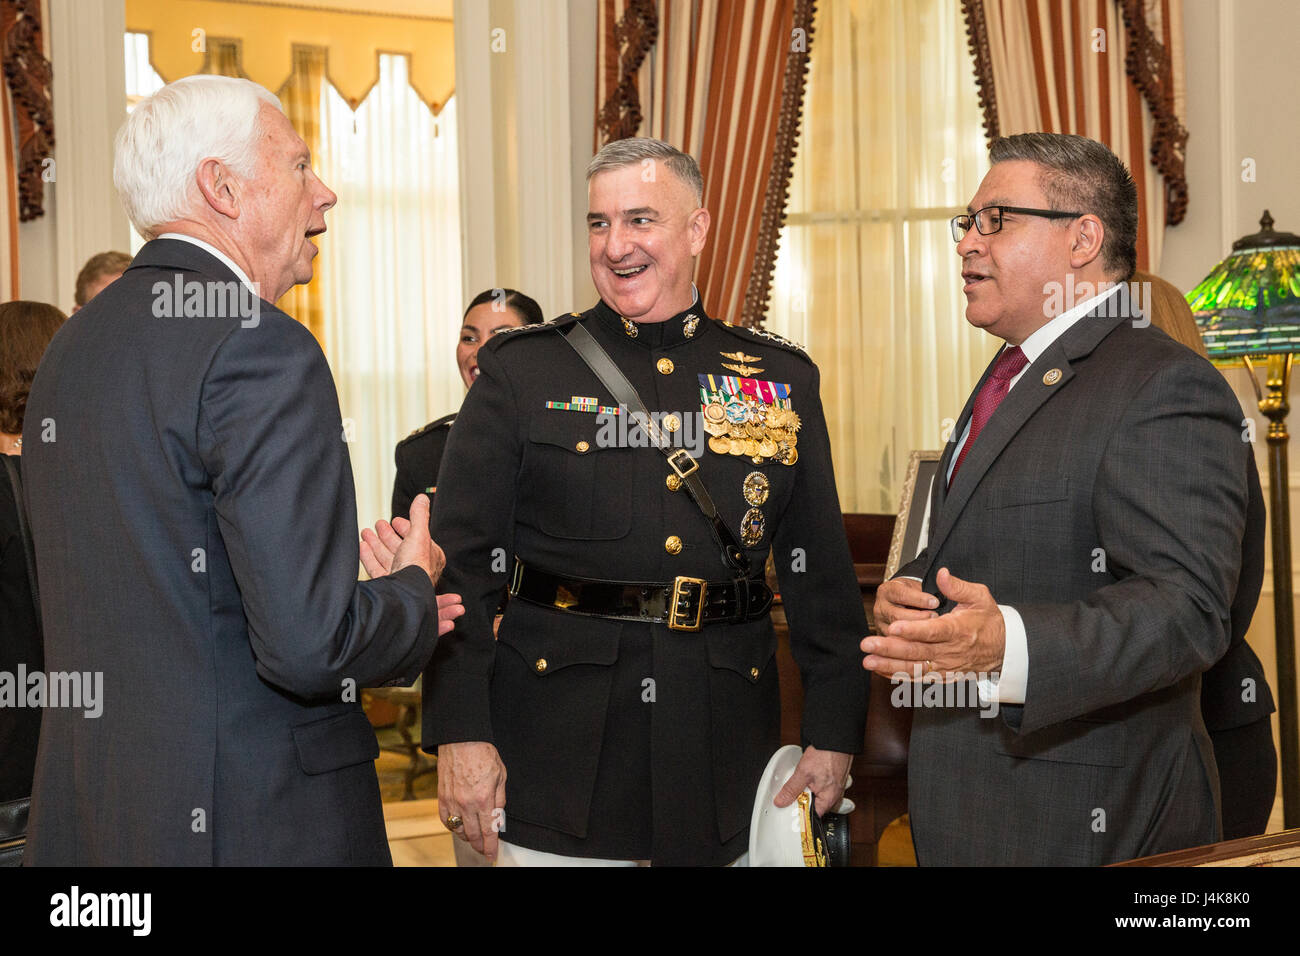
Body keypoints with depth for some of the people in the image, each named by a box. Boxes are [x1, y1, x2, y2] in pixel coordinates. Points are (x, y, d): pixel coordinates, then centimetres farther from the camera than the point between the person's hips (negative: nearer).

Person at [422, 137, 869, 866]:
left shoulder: (781, 380, 8)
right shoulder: (520, 372, 2)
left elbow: (822, 572, 10)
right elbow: (463, 562, -3)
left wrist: (835, 731, 5)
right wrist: (460, 731, -10)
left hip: (725, 752, 2)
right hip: (557, 750, -2)